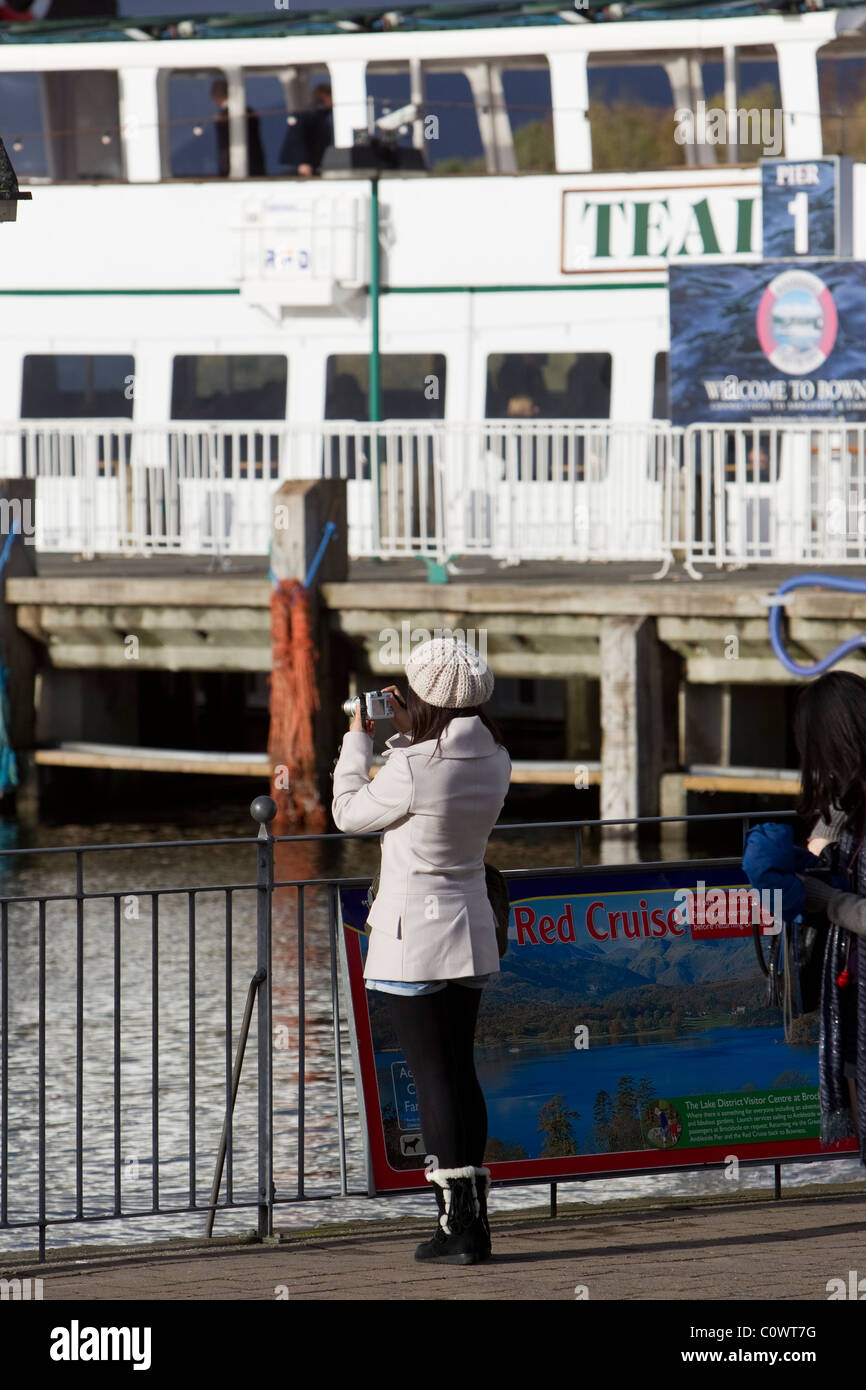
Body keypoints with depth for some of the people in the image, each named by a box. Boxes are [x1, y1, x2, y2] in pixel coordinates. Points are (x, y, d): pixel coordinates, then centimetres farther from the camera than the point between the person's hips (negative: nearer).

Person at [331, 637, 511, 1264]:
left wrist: (358, 739, 6)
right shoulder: (492, 761, 0)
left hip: (413, 938, -7)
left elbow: (349, 811, -4)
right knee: (461, 1072, 13)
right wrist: (408, 731, 15)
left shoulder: (412, 771, -21)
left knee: (433, 1077, -3)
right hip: (470, 931, 7)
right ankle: (475, 1220, 14)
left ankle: (457, 1226, -4)